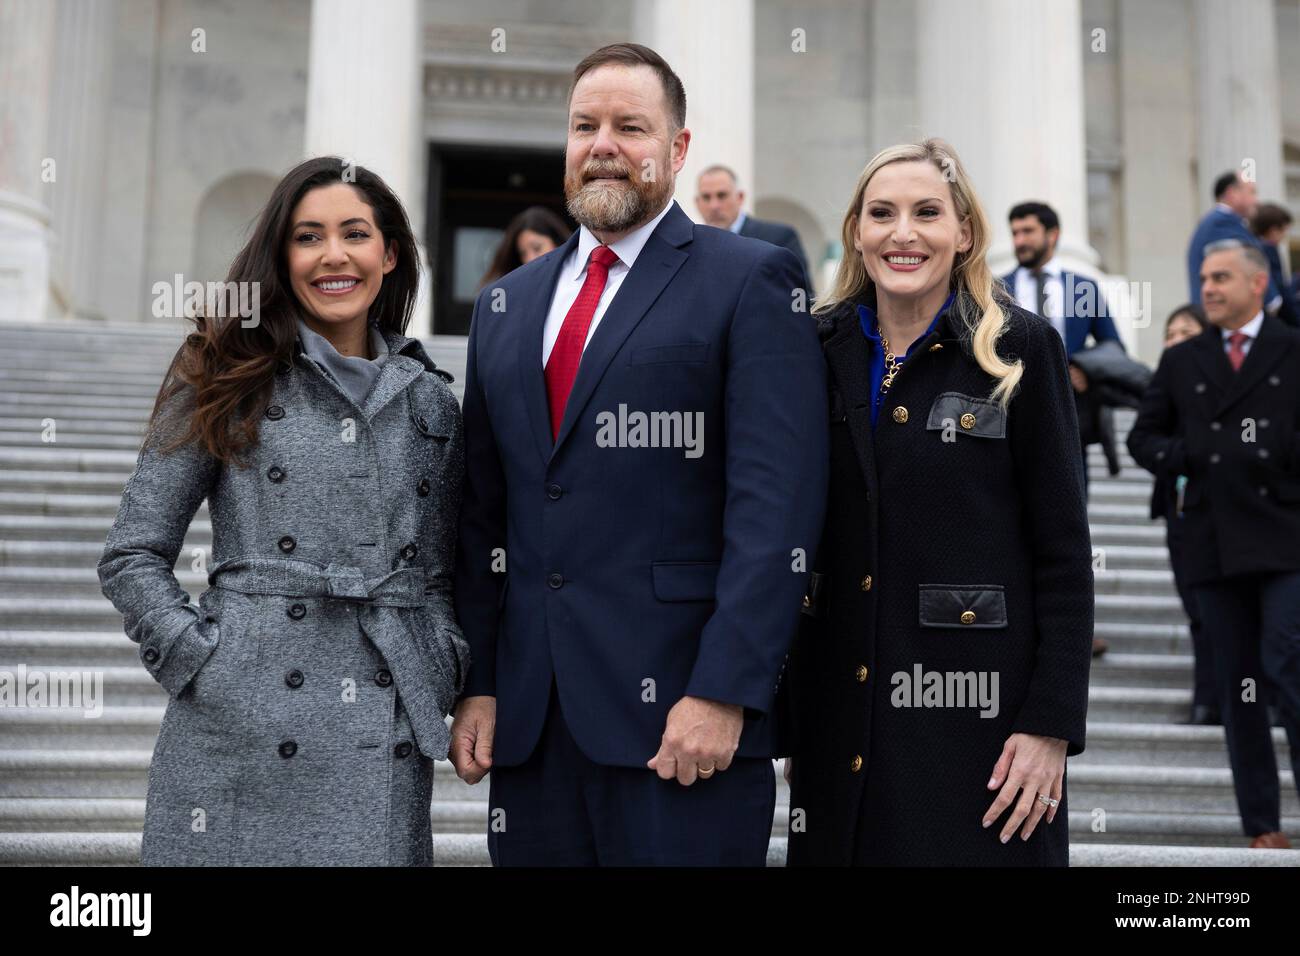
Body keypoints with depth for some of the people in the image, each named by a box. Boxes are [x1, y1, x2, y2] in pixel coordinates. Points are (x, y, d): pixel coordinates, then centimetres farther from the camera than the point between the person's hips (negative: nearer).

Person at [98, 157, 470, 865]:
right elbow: (132, 558, 3)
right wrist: (203, 662, -7)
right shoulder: (228, 380, 3)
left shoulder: (429, 401, 11)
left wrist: (445, 670, 3)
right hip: (242, 735, -2)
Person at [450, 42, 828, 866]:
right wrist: (478, 683, 9)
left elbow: (777, 504, -10)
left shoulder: (750, 280, -2)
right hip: (529, 713, 5)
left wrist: (723, 691, -16)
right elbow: (485, 512, 15)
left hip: (681, 712, -5)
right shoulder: (505, 305, 15)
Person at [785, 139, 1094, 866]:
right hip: (839, 712, 3)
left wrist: (1053, 723, -10)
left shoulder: (1020, 349, -4)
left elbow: (1064, 552, -5)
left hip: (975, 708, -3)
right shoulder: (821, 349, 5)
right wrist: (789, 715, 9)